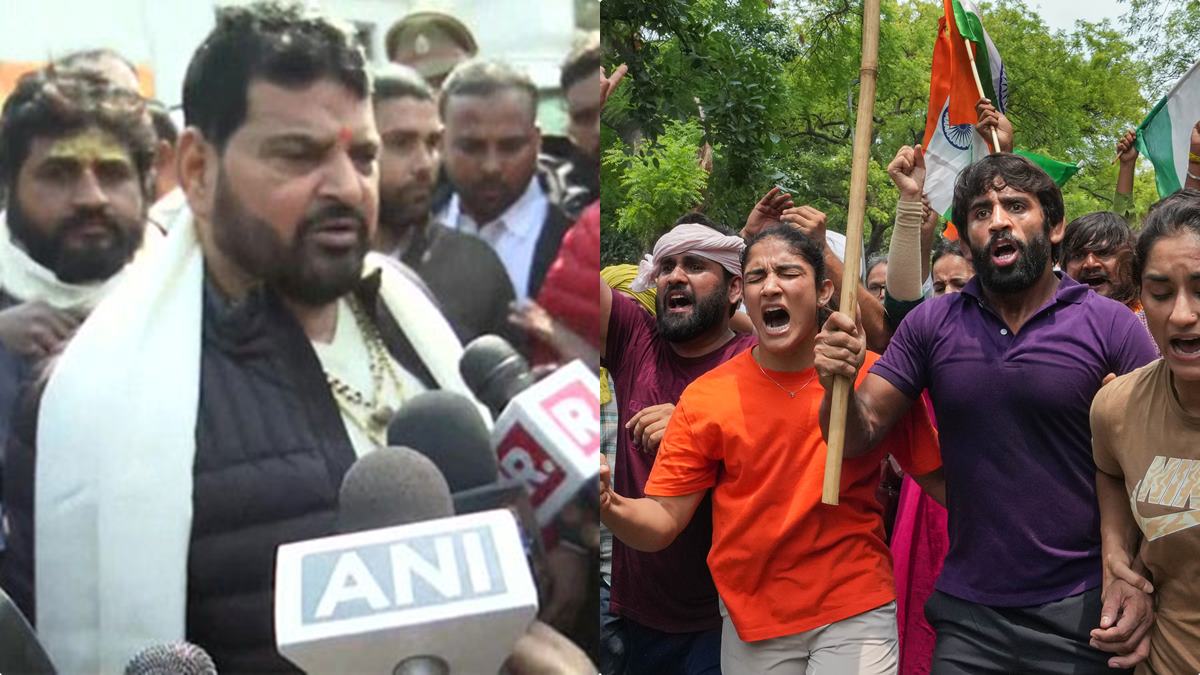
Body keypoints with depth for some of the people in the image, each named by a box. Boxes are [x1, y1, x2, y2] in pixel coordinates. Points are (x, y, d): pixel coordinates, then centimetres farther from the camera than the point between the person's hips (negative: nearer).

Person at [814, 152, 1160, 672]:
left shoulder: (1110, 326, -6)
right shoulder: (931, 324, 1)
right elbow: (859, 436, 0)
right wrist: (840, 381, -21)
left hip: (1083, 611, -2)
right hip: (968, 615, 2)